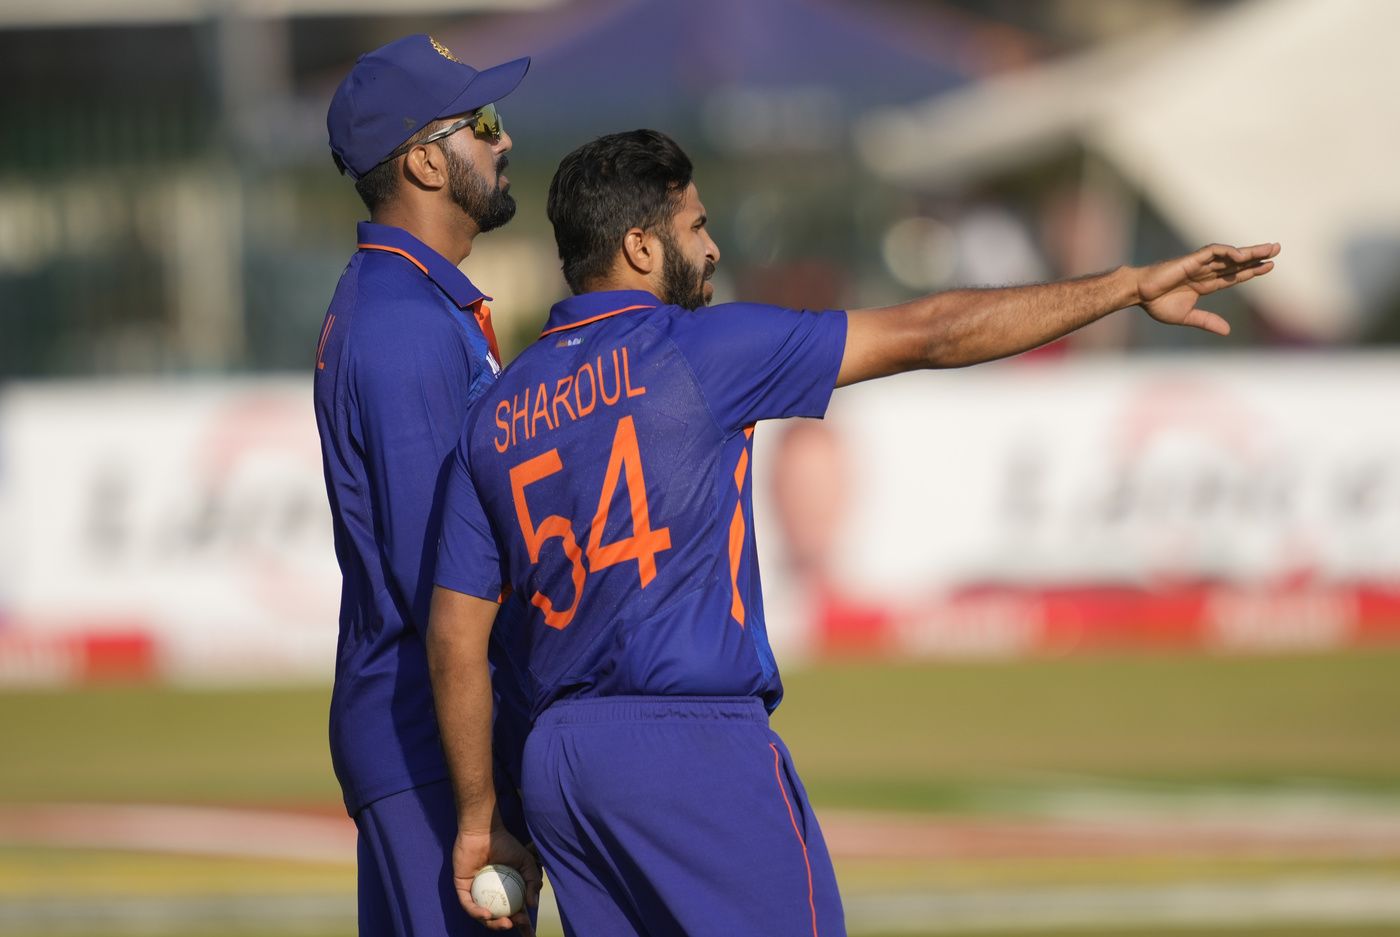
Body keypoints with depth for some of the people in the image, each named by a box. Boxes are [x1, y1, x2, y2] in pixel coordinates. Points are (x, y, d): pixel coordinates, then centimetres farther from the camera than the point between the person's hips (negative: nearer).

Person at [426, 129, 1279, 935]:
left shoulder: (496, 416, 10)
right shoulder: (695, 349, -7)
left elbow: (456, 637, 9)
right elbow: (926, 335, -6)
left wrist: (479, 817, 17)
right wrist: (1128, 287, -1)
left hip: (555, 759, 7)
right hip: (693, 740, -7)